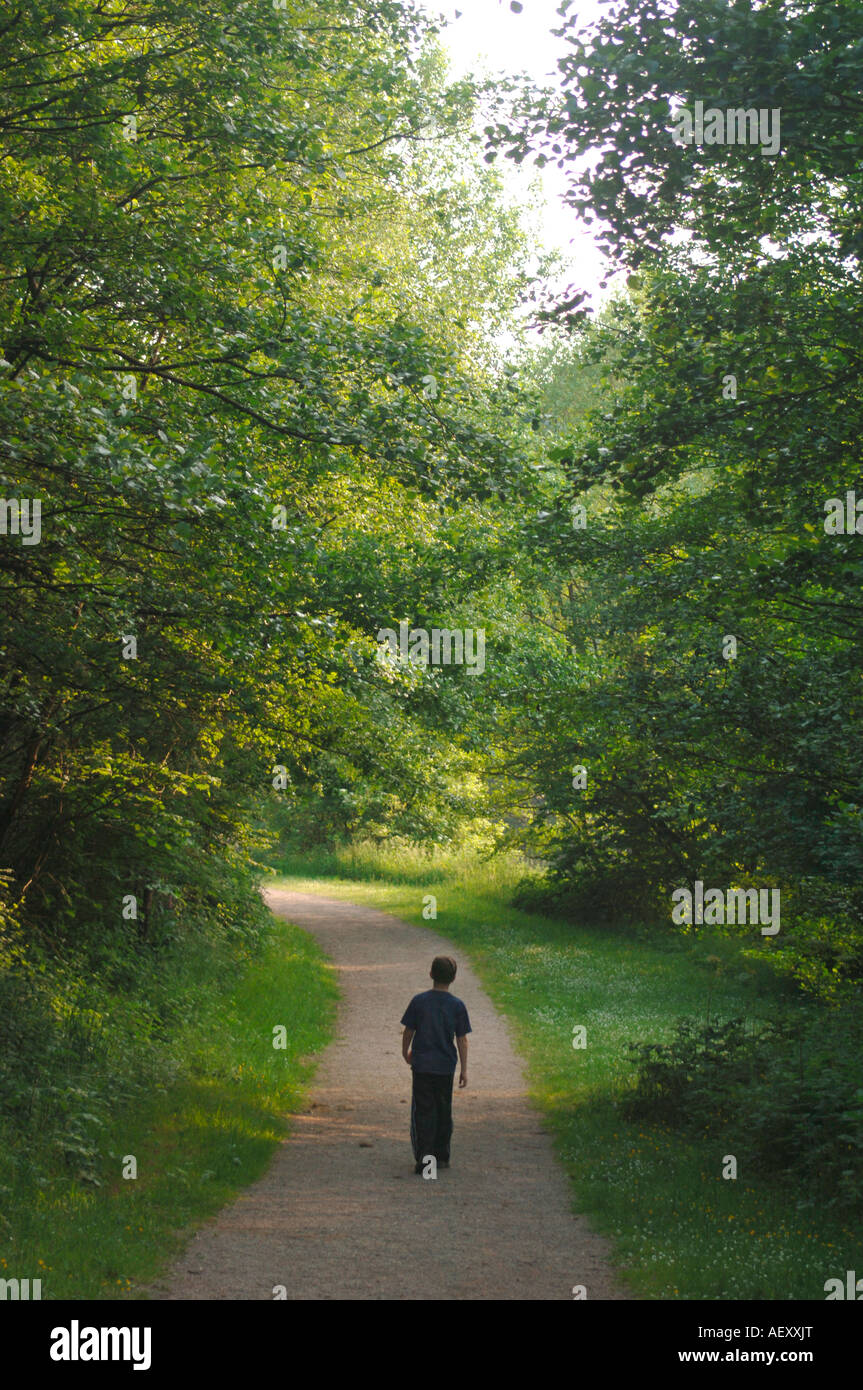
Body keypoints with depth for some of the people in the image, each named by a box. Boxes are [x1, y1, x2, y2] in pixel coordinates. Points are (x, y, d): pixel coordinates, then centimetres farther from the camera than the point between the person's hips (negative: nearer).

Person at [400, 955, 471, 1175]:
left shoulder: (419, 1001, -5)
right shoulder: (457, 1006, -4)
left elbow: (408, 1031, 2)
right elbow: (462, 1040, -2)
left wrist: (405, 1052, 21)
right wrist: (464, 1070, 4)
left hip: (421, 1065, -1)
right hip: (445, 1066, 1)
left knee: (422, 1112, 1)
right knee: (443, 1111, 13)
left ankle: (424, 1158, -8)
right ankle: (441, 1157, 20)